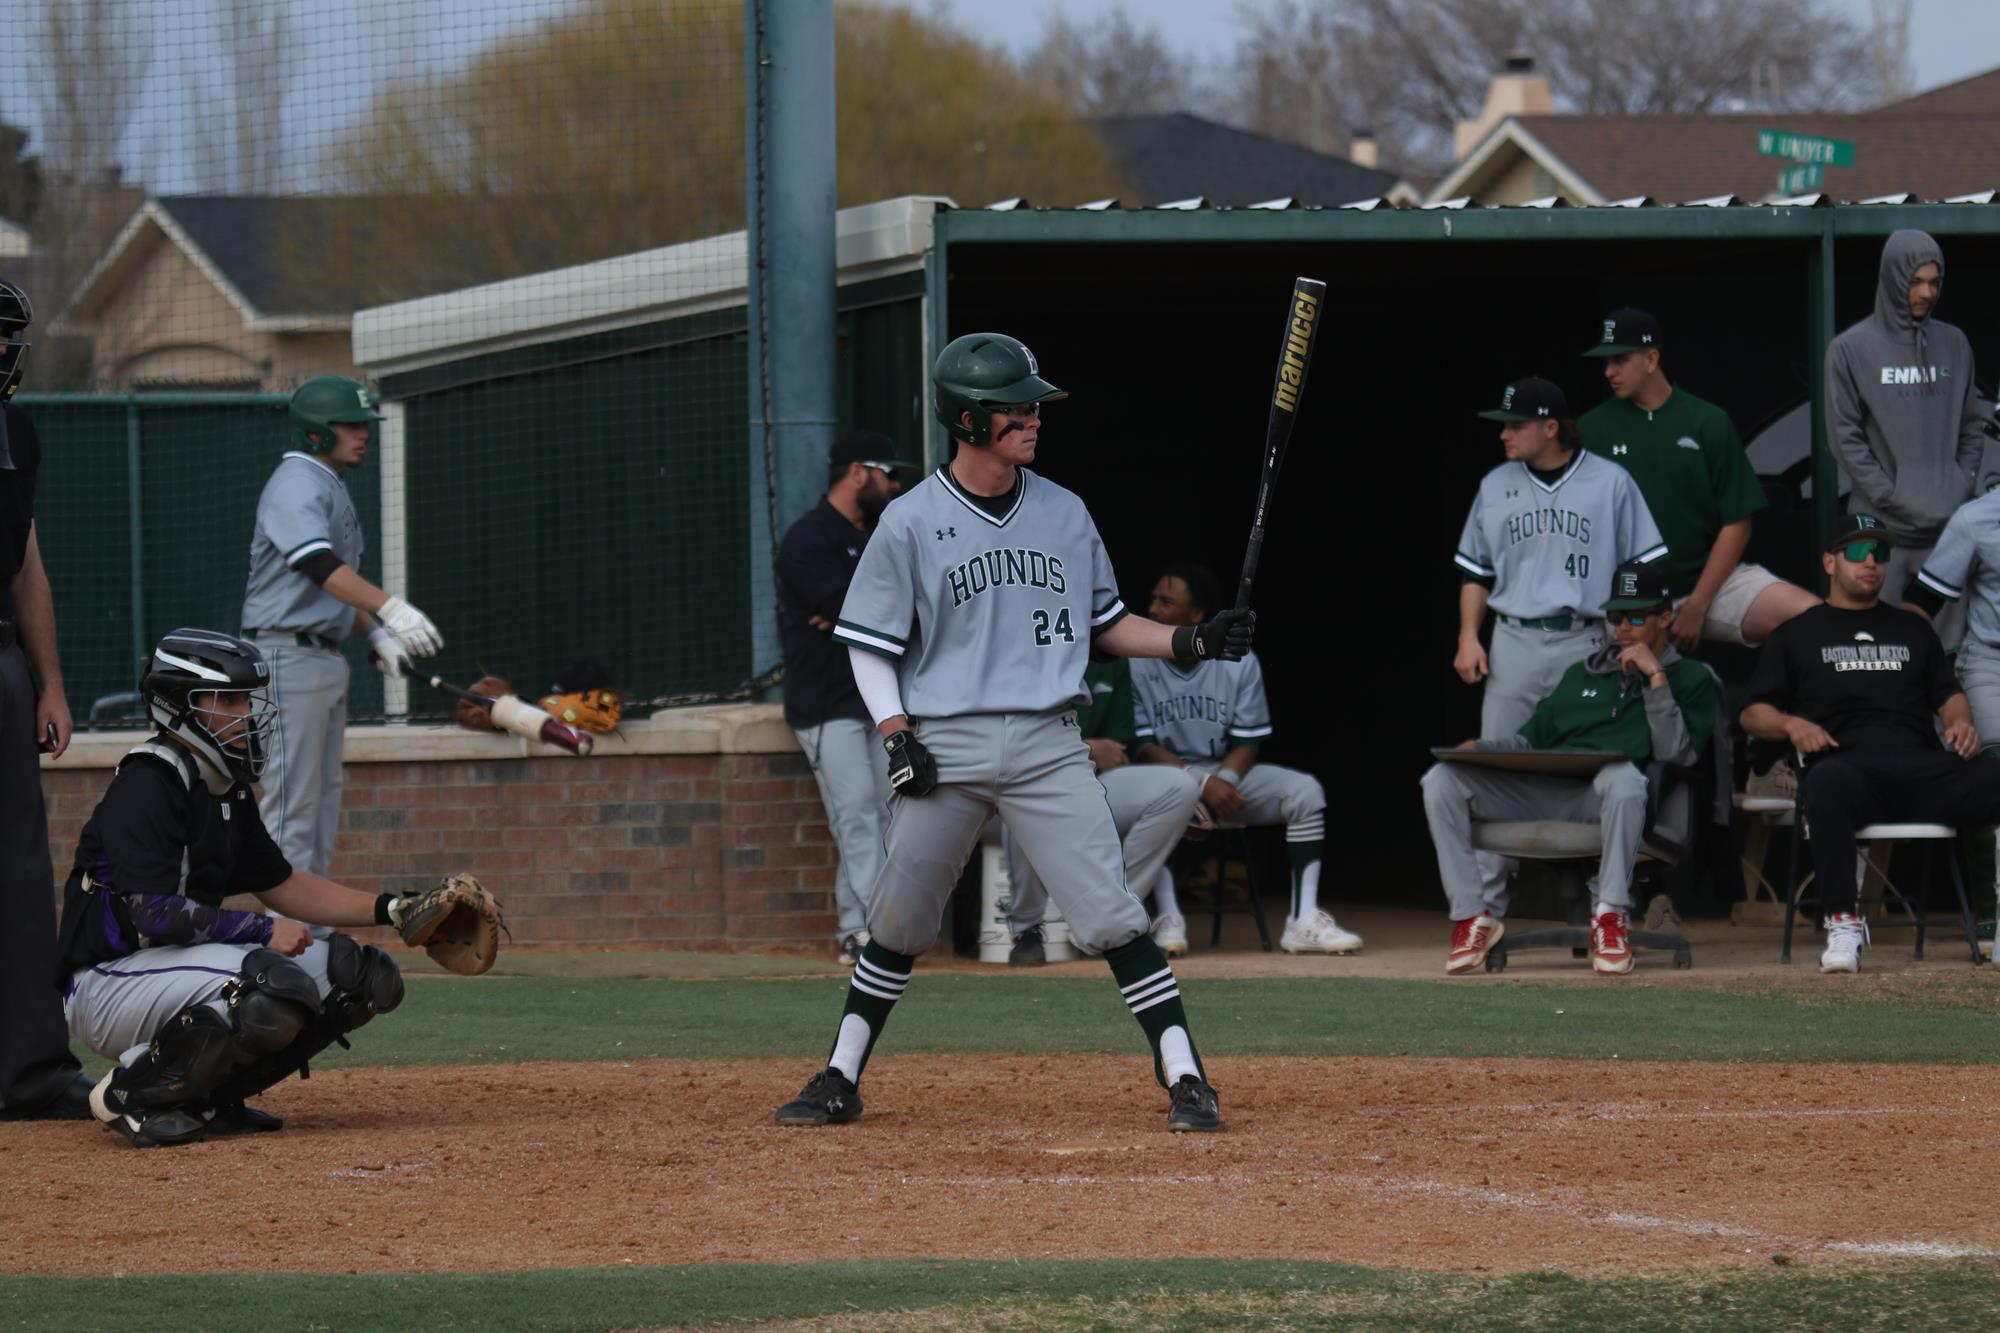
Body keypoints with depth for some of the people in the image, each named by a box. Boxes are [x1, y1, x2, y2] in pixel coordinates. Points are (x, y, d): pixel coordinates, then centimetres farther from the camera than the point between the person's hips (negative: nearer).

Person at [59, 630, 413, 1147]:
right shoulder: (147, 786, -17)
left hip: (177, 963, 10)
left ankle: (206, 1095, 5)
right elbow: (156, 911, -26)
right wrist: (260, 930, -25)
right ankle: (133, 1093, -15)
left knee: (361, 975, 2)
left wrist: (389, 909, 9)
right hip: (105, 983, -10)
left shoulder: (227, 792, 13)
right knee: (279, 984, -32)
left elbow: (282, 886, 20)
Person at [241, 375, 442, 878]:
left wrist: (377, 634, 9)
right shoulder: (296, 484, -14)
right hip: (288, 654, -10)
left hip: (327, 660, 10)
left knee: (323, 799, 12)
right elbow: (319, 565, -32)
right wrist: (390, 608, -44)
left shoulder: (333, 489, 18)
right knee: (293, 799, -11)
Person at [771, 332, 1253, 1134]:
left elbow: (1106, 625, 17)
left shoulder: (1065, 515, 9)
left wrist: (1194, 642, 3)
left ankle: (1186, 1081, -8)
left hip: (1047, 744, 1)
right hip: (945, 745, -1)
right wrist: (897, 736, -10)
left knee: (1112, 917, -9)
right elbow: (868, 644, 2)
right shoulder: (911, 523, -1)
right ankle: (840, 1082, 19)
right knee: (897, 925, 6)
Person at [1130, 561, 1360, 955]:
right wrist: (1203, 783, -23)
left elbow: (1247, 742, 0)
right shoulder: (1136, 664, -6)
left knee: (1305, 790, -19)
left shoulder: (1240, 662, 0)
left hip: (1228, 774, 3)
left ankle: (1303, 922, -24)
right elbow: (1142, 745, -11)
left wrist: (1224, 780, -22)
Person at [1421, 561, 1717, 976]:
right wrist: (1481, 748, 5)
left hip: (1605, 800, -5)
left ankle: (1610, 916, -32)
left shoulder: (1691, 679, 16)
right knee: (1443, 779, -17)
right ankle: (1473, 917, -18)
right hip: (1542, 792, 5)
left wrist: (1655, 676, -4)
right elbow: (1529, 740, 26)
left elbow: (1675, 753, -2)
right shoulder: (1583, 674, 32)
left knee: (1623, 776, -43)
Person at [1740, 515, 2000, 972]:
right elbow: (1752, 714, 18)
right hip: (1848, 764, -2)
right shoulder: (1796, 634, 24)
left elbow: (1948, 694, 28)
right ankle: (1843, 926, -37)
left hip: (1922, 766, 2)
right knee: (1827, 783, -42)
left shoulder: (1913, 630, 32)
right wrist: (1790, 724, -4)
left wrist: (1961, 721, 4)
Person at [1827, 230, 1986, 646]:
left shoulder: (1954, 344, 12)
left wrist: (1961, 490, 2)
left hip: (1948, 529, 3)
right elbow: (1846, 437, -3)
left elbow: (1971, 430, 16)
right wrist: (1894, 501, -9)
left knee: (1948, 642, 1)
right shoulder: (1851, 350, 0)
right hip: (1882, 531, -3)